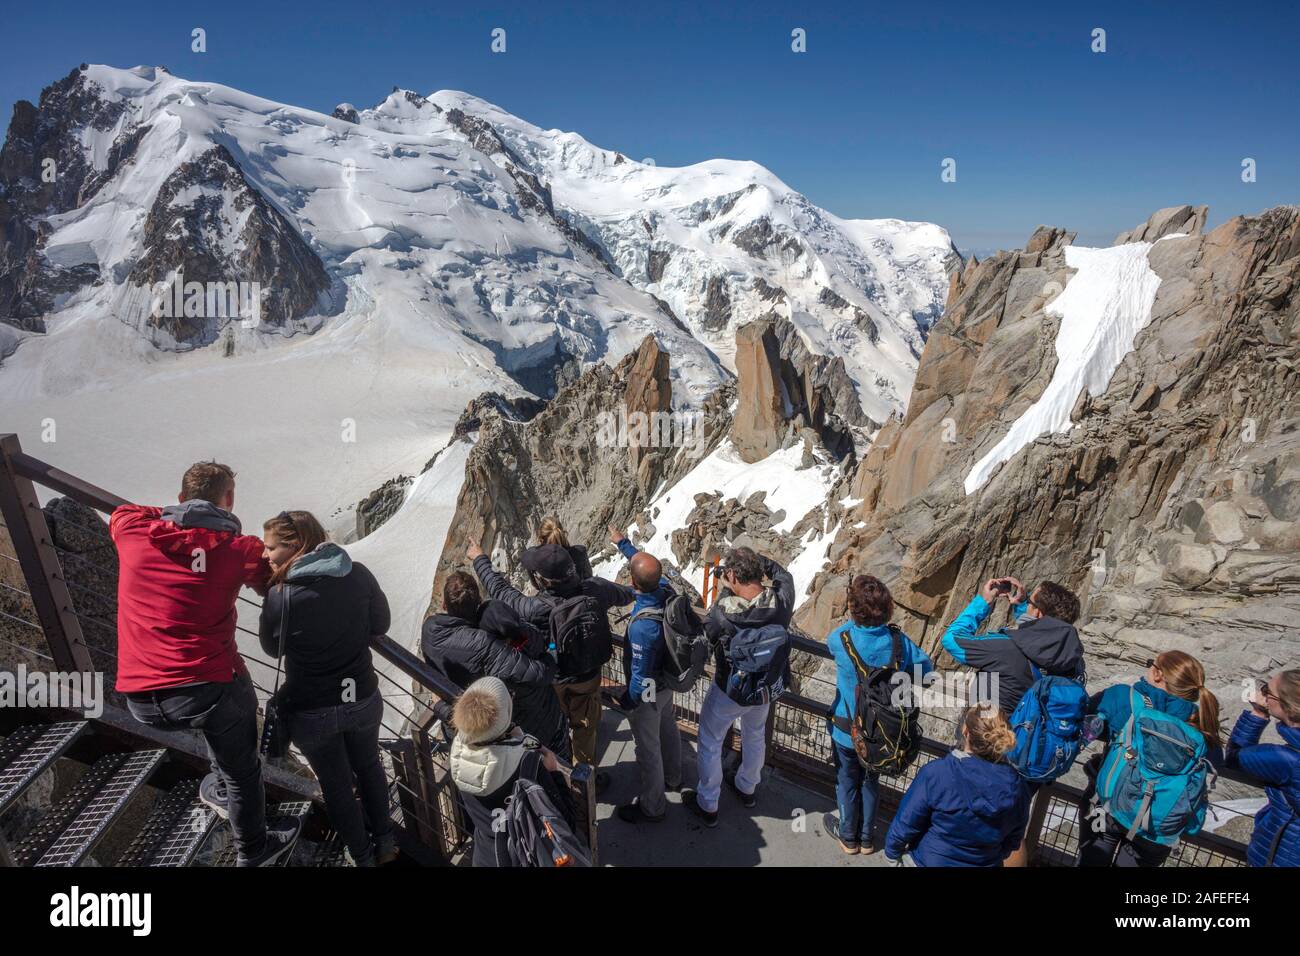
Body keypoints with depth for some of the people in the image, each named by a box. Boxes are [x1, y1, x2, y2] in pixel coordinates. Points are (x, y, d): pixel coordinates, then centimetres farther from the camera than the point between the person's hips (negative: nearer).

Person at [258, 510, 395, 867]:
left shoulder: (281, 595, -23)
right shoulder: (359, 575, -15)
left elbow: (273, 648, -4)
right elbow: (380, 625, 0)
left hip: (311, 712, -2)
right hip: (363, 699, 3)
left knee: (336, 784, 20)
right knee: (368, 767, 28)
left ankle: (363, 857, 37)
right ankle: (384, 843, 42)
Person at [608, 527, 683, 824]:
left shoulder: (642, 626, -41)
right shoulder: (666, 590, -21)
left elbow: (641, 674, -29)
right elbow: (648, 567, 4)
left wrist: (627, 700, -10)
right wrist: (623, 542, 15)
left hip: (647, 692, -8)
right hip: (667, 682, 8)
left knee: (646, 747, 14)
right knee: (668, 729, 30)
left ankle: (652, 806, 35)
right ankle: (672, 778, 55)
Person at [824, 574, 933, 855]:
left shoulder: (841, 639, -27)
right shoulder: (898, 641, -20)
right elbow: (925, 667, -3)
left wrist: (856, 621, 1)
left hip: (847, 730, -2)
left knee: (847, 782, 21)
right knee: (870, 781, 25)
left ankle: (848, 836, 41)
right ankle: (866, 837, 43)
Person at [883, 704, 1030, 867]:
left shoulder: (936, 773, -27)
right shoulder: (1017, 786, -15)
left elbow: (905, 824, -17)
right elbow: (1013, 839, 2)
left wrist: (891, 851, 1)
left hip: (929, 861, -4)